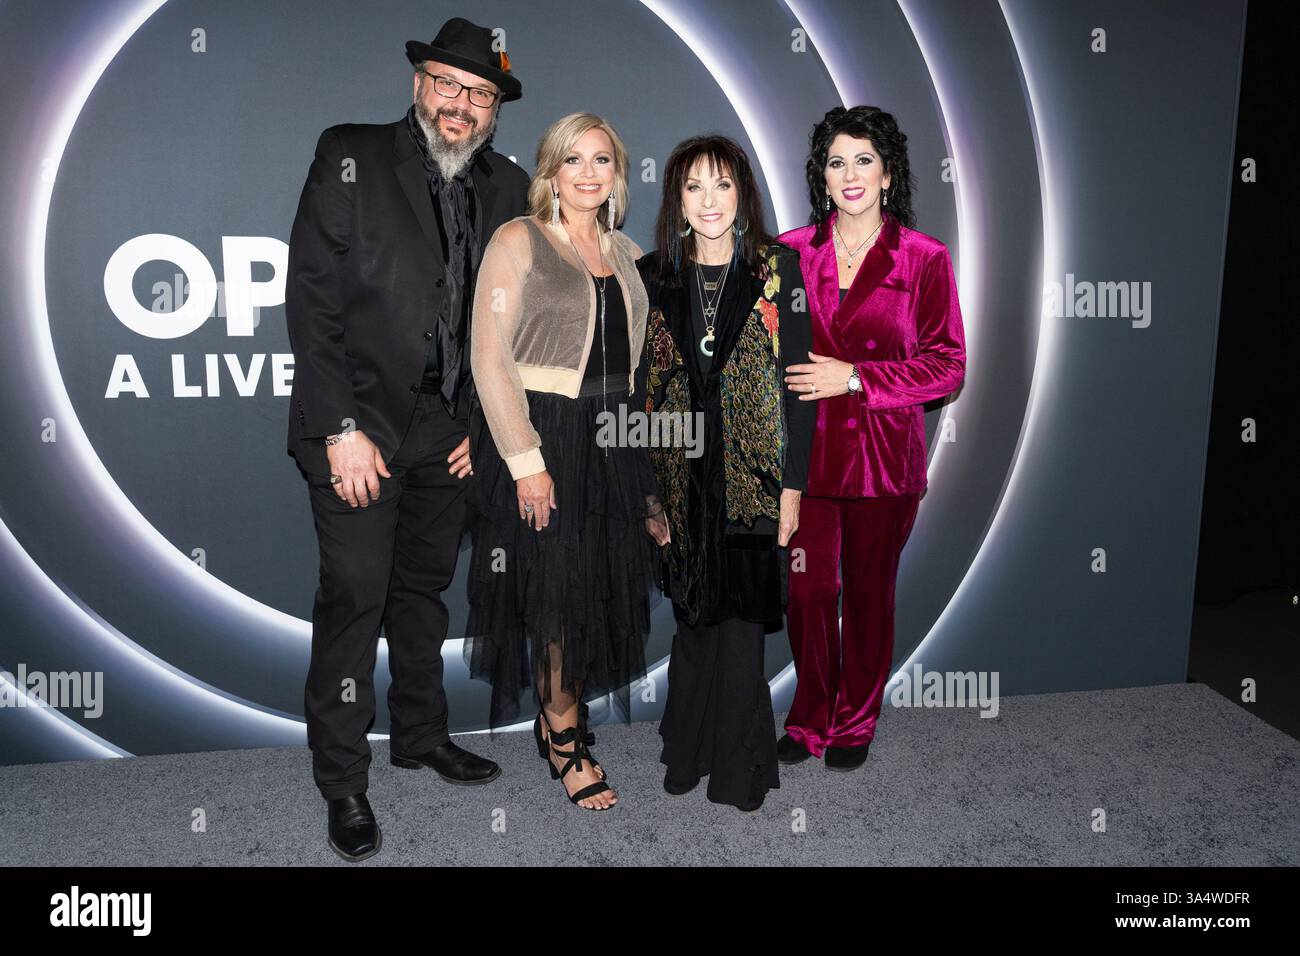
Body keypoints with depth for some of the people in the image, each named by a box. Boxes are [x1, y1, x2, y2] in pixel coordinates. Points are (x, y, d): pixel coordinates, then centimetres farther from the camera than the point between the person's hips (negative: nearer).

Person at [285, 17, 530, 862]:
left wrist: (483, 424, 4)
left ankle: (422, 735, 33)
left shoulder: (506, 187, 7)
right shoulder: (350, 158, -5)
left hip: (448, 430, 4)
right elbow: (311, 301, -10)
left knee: (425, 587, 15)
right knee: (355, 594, -2)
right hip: (358, 424, -4)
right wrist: (340, 430, -15)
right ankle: (343, 781, 13)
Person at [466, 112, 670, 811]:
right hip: (540, 436, -6)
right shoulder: (517, 241, -4)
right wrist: (525, 460, -17)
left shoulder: (627, 254, 13)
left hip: (613, 439, 6)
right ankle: (563, 739, 21)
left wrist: (650, 462, 12)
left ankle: (560, 720, 31)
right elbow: (489, 358, -11)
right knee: (558, 588, 2)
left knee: (603, 585, 10)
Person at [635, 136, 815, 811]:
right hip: (682, 481, 2)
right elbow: (641, 386, 7)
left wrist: (792, 485, -7)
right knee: (694, 619, 12)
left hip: (753, 478, -2)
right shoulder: (652, 276, 6)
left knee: (740, 624, 2)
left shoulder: (777, 268, -1)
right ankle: (689, 755, 31)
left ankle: (739, 767, 22)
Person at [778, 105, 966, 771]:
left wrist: (855, 378, -13)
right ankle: (810, 720, 26)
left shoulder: (924, 259, -2)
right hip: (805, 450, 2)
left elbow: (947, 365, -4)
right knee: (808, 590, 5)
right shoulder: (792, 252, 5)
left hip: (884, 454, -1)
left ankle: (855, 723, 30)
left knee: (869, 590, 10)